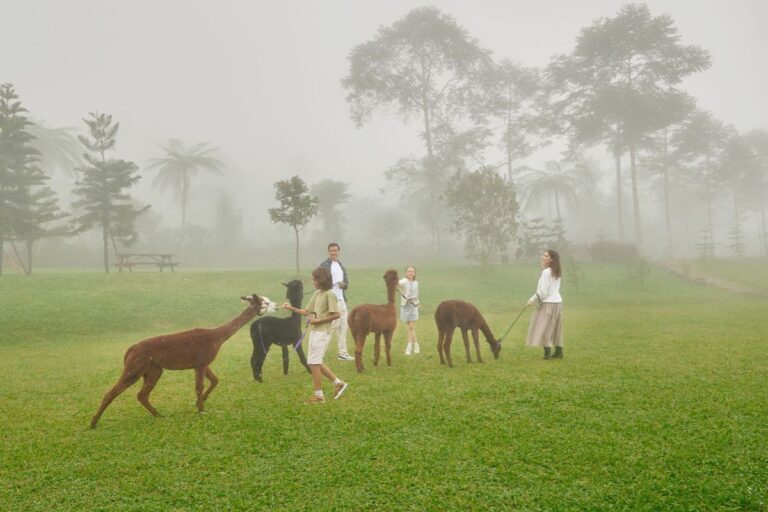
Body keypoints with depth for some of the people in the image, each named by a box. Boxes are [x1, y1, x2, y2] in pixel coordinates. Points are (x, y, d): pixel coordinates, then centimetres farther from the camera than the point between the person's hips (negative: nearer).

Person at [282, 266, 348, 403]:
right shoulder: (317, 294, 13)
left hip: (321, 333, -9)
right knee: (315, 363, 13)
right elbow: (307, 311, 17)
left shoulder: (329, 294, -12)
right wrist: (291, 308, 8)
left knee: (314, 363, -5)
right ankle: (338, 383, 21)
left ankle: (319, 395, 5)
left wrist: (319, 321, -17)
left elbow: (336, 315, -17)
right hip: (313, 332, 9)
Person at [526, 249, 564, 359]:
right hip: (558, 302, 8)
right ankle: (559, 352, 18)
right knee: (556, 329, 14)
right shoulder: (557, 272, 10)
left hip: (548, 303, -8)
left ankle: (547, 353, -4)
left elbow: (542, 291, -17)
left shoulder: (546, 272, -15)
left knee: (545, 328, -2)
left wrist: (532, 300, -6)